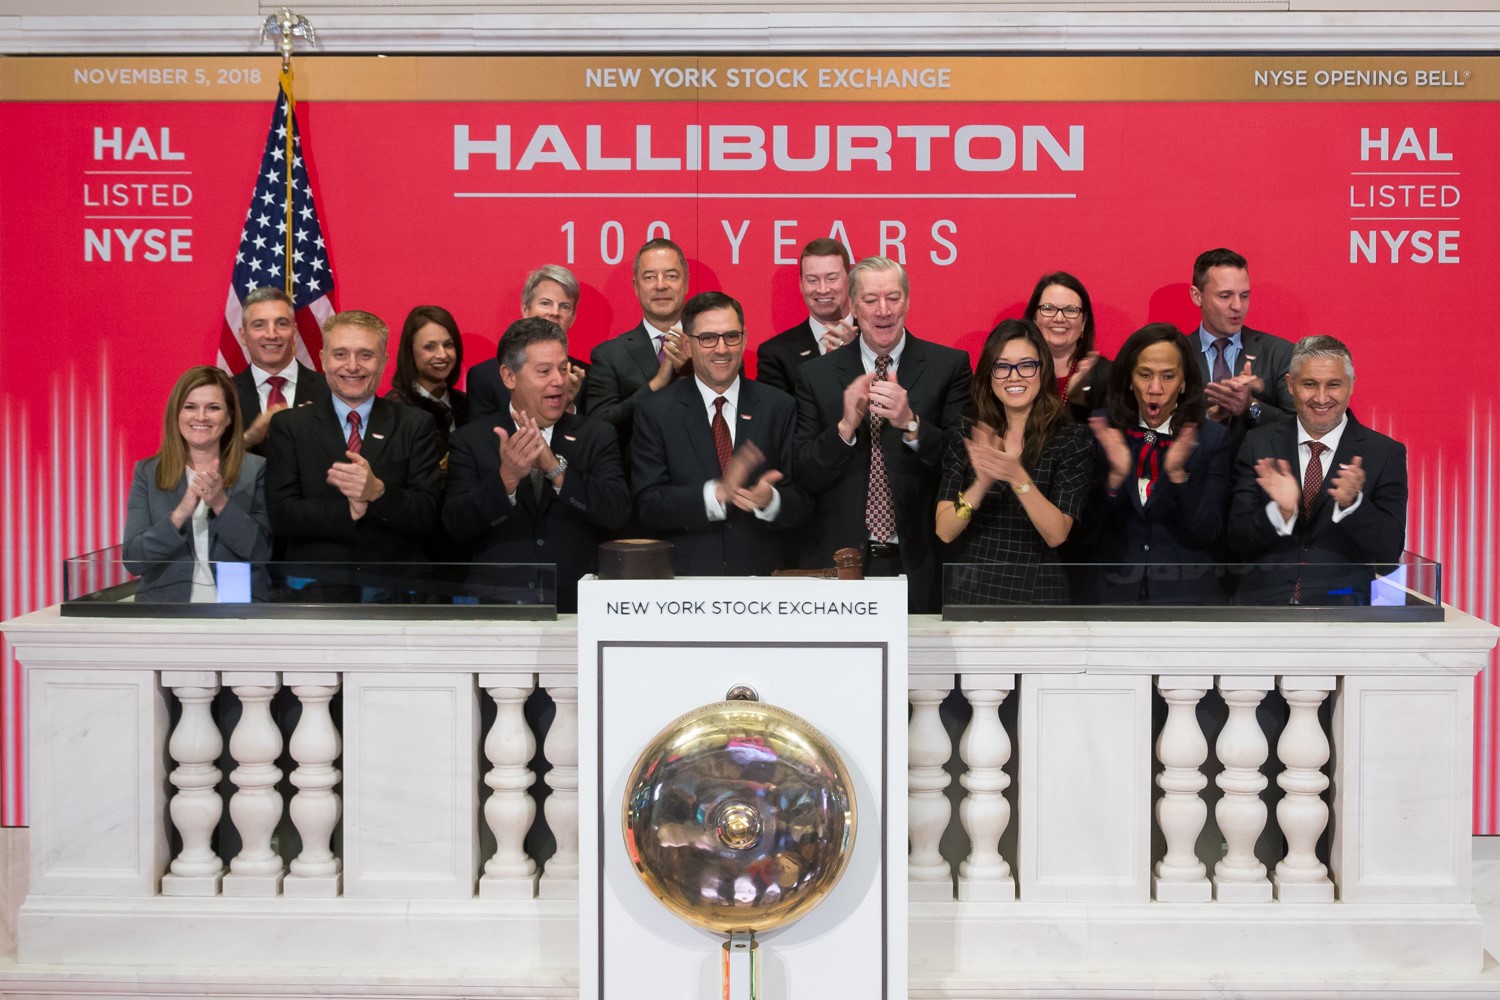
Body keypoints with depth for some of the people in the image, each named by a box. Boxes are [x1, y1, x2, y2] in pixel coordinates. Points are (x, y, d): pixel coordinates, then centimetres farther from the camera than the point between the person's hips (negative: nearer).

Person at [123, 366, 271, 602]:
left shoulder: (255, 469, 4)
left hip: (238, 608, 0)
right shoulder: (147, 472, 7)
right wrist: (180, 514, -15)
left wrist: (221, 504, -15)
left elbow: (261, 553, -2)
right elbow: (133, 560, -1)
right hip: (166, 608, 0)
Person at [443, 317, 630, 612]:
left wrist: (556, 469, -17)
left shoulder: (598, 436, 10)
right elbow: (456, 526, -2)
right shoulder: (472, 440, 8)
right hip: (497, 609, -1)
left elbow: (618, 511, -4)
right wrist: (506, 478, -18)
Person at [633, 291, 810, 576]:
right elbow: (649, 505, -3)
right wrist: (717, 494, -17)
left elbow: (803, 501, 5)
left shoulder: (779, 407, 7)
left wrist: (769, 500, -16)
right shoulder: (655, 413, 4)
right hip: (688, 572, -1)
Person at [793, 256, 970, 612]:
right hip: (838, 563, 1)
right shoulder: (815, 375, 4)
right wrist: (845, 426, -17)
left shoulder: (949, 366, 1)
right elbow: (803, 476, 0)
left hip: (919, 566, 0)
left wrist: (911, 424, -22)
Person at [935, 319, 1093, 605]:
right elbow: (945, 531, -8)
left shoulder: (1072, 440, -5)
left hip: (1036, 593, -1)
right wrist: (981, 483, -25)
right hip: (967, 590, 2)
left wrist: (1018, 477, -28)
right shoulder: (964, 438, 0)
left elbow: (1056, 535, -14)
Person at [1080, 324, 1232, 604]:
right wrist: (1115, 476, -22)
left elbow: (1207, 534, -9)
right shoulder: (1102, 435, -1)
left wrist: (1178, 474, -23)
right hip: (1108, 592, 0)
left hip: (1186, 592, 0)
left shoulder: (1213, 438, -2)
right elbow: (1084, 532, -6)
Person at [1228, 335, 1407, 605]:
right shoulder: (1259, 444, 8)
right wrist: (1281, 511, -15)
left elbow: (1389, 552, -2)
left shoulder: (1385, 453, 4)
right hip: (1264, 599, 1)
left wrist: (1351, 503, -19)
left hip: (1342, 605, -1)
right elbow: (1238, 542, 4)